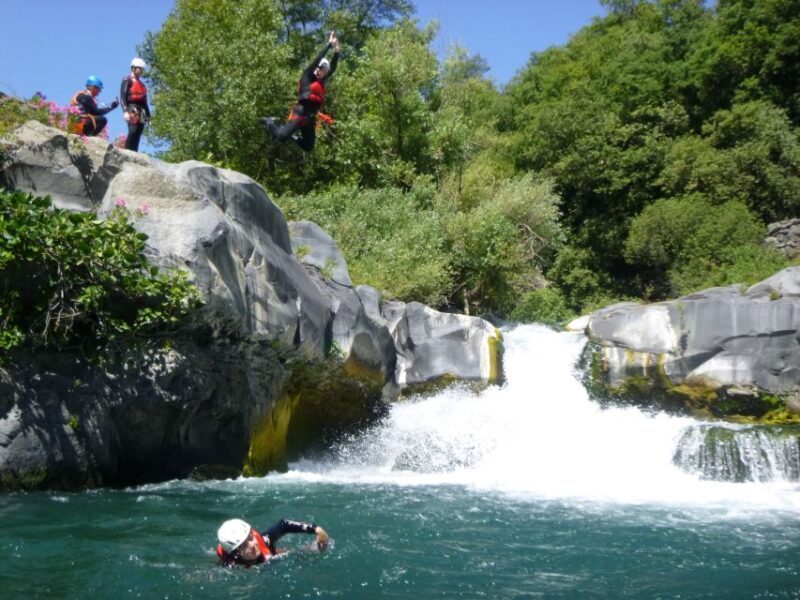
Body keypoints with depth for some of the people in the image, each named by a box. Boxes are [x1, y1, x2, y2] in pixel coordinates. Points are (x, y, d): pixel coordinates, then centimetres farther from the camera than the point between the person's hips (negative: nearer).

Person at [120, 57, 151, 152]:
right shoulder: (127, 80, 3)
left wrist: (148, 114, 19)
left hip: (141, 112, 7)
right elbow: (123, 96, -7)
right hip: (132, 109, -7)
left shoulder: (141, 84, 25)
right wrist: (125, 111, -18)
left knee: (138, 134, 0)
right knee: (132, 132, -21)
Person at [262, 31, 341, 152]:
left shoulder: (321, 83, 19)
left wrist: (336, 50, 11)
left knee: (308, 147, 5)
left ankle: (293, 136, 29)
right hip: (300, 113, -7)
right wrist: (329, 44, -4)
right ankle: (269, 122, 11)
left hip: (311, 118, 8)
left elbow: (333, 68, 19)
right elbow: (317, 59, -5)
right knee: (281, 136, -19)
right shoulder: (307, 77, 1)